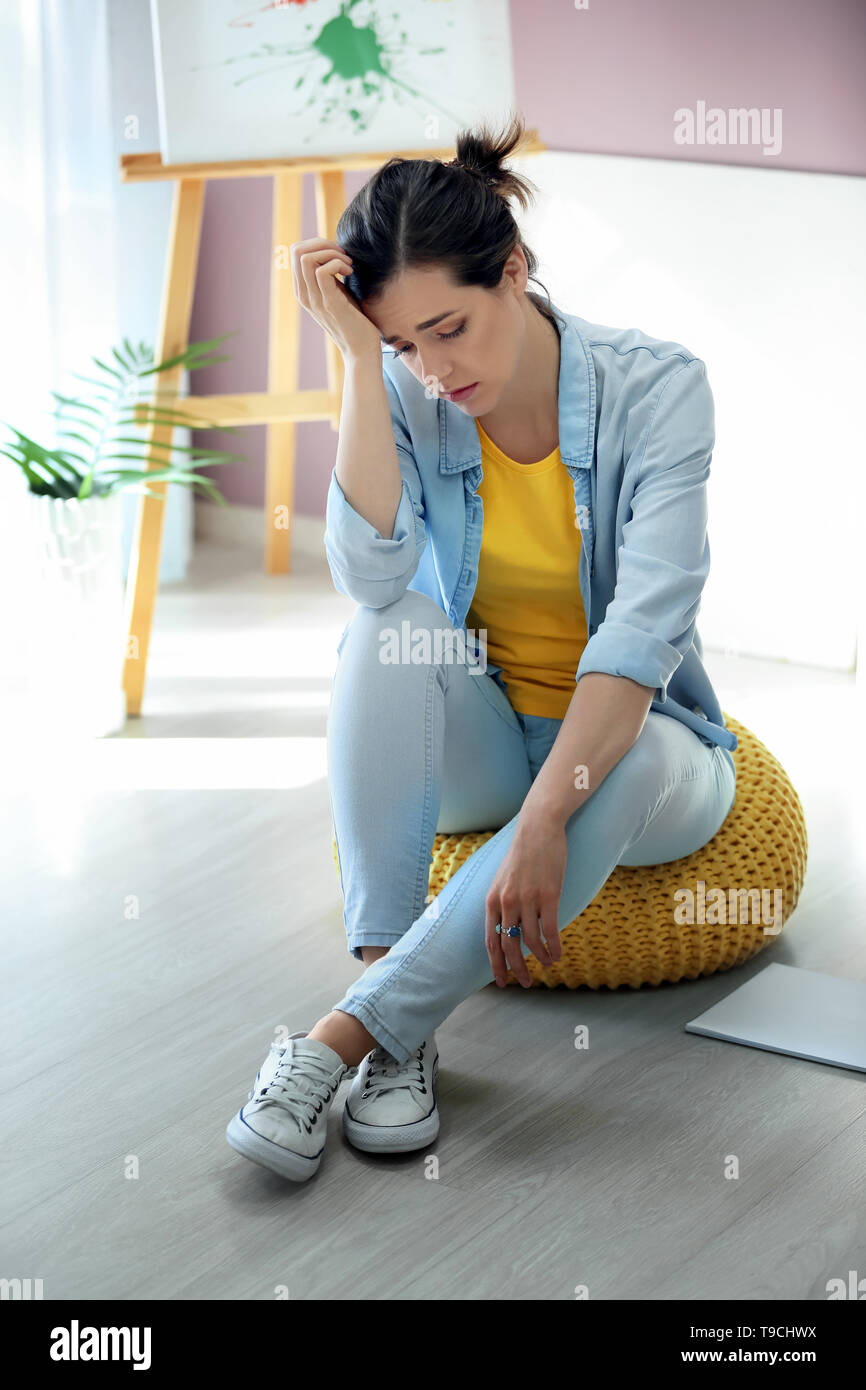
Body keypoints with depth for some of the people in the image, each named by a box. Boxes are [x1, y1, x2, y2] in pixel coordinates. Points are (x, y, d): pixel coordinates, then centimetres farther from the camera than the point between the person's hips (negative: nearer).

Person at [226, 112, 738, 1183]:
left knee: (636, 764, -38)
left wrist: (545, 819, -40)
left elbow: (646, 625, -28)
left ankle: (343, 1035, -35)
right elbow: (372, 572, -26)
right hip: (478, 747, 3)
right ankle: (403, 1032, -34)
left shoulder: (655, 387, -18)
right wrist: (361, 356, -29)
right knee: (389, 628, -29)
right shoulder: (407, 396, -9)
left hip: (633, 742, -2)